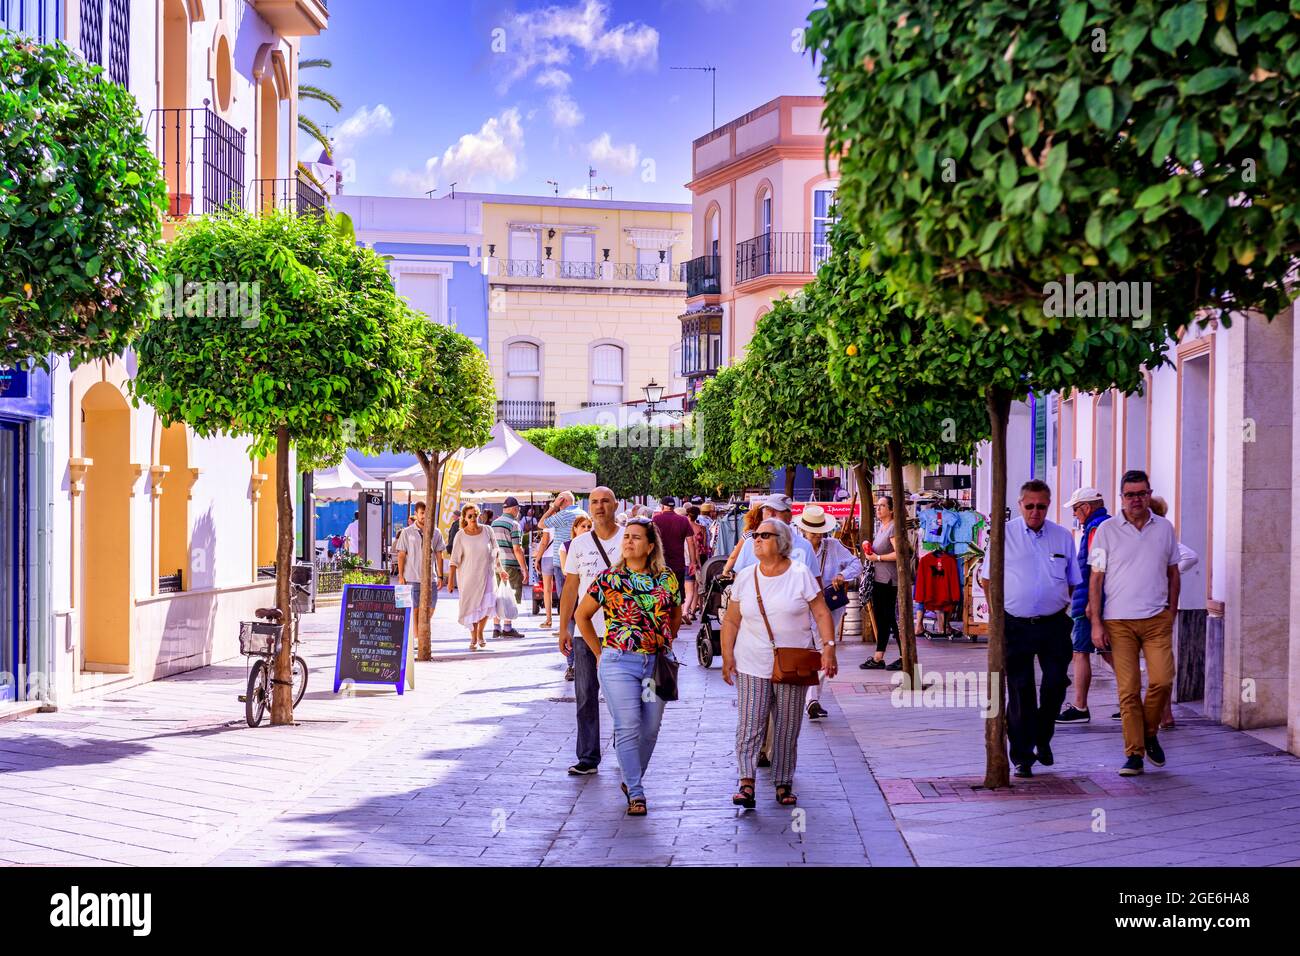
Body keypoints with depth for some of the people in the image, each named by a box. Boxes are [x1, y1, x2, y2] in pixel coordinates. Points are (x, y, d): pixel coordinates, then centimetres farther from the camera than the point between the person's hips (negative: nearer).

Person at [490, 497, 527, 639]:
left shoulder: (494, 523, 12)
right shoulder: (514, 524, -10)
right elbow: (517, 549, -15)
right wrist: (524, 568, -11)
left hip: (497, 565, 7)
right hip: (512, 564, -7)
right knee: (512, 599, 0)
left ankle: (496, 627, 9)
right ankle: (507, 628, -1)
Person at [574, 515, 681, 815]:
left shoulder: (667, 579, 4)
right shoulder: (608, 578, -2)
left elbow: (676, 616, 21)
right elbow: (582, 614, 7)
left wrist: (664, 642, 12)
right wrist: (600, 652, 5)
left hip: (657, 663, 3)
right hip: (619, 663, -3)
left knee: (650, 729, 9)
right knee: (627, 728, -7)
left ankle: (632, 779, 28)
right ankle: (636, 793, -4)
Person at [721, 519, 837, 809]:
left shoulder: (800, 575, -2)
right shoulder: (745, 577, 5)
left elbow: (821, 613, -1)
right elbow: (731, 620, 10)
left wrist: (829, 647, -11)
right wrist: (727, 655, 2)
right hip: (752, 666, 1)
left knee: (787, 730, 5)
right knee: (749, 725, -9)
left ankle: (783, 784, 14)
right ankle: (746, 783, -11)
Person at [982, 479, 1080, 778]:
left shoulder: (1064, 537, 7)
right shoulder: (1004, 535, 1)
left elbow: (1073, 581, 17)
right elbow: (987, 579, 7)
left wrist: (1061, 606, 7)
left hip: (1053, 625, 2)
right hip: (1015, 626, -2)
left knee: (1056, 684, -2)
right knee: (1019, 692, 1)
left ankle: (1042, 739, 24)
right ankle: (1022, 756, 8)